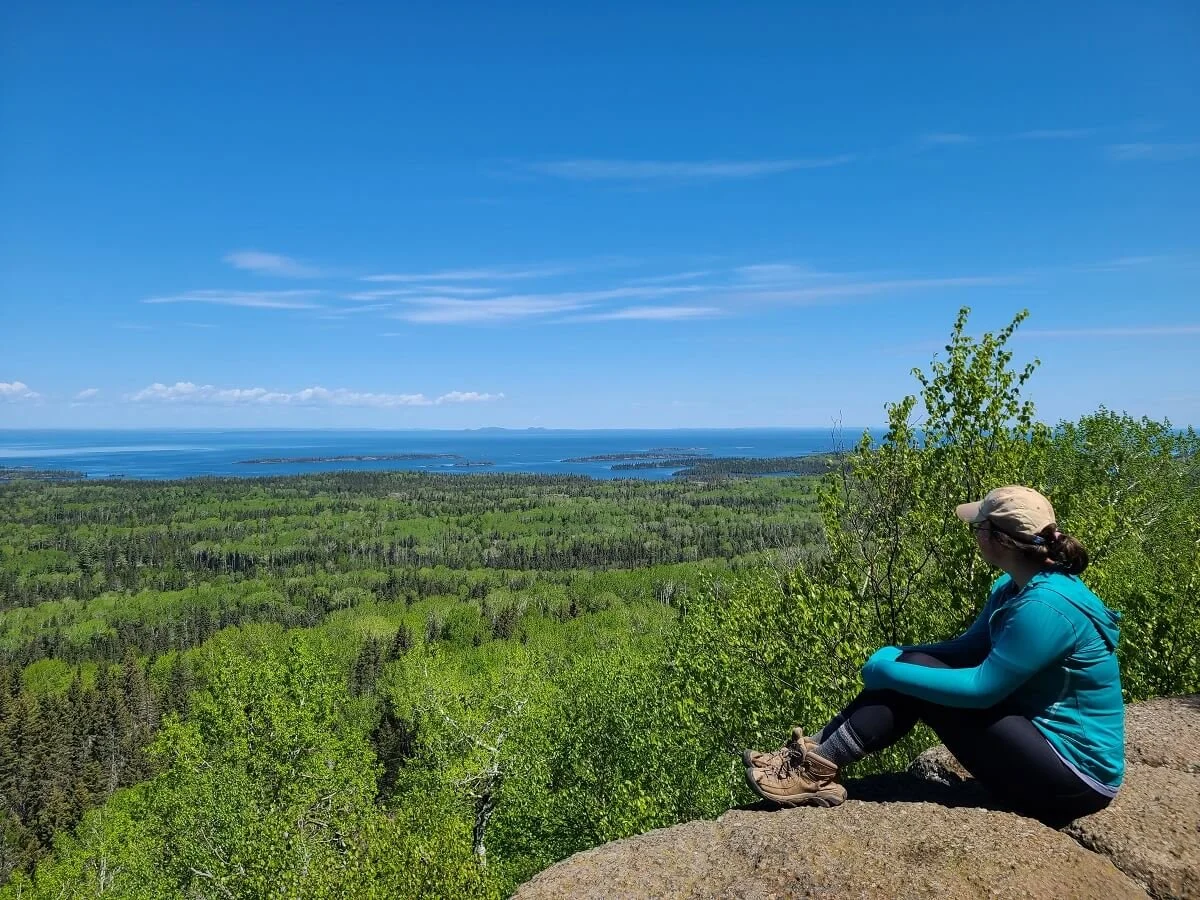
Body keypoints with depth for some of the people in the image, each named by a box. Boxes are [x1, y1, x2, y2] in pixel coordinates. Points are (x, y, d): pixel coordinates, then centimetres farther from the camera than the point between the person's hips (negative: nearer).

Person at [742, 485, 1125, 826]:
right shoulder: (1014, 587, 4)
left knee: (915, 674, -17)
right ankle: (817, 752, -6)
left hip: (1074, 777, -9)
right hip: (1040, 730, 9)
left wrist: (889, 672, -19)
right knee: (914, 664, -5)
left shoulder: (1045, 606, -27)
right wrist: (896, 657, -7)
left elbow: (982, 689, -26)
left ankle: (818, 767, -12)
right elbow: (968, 648, 8)